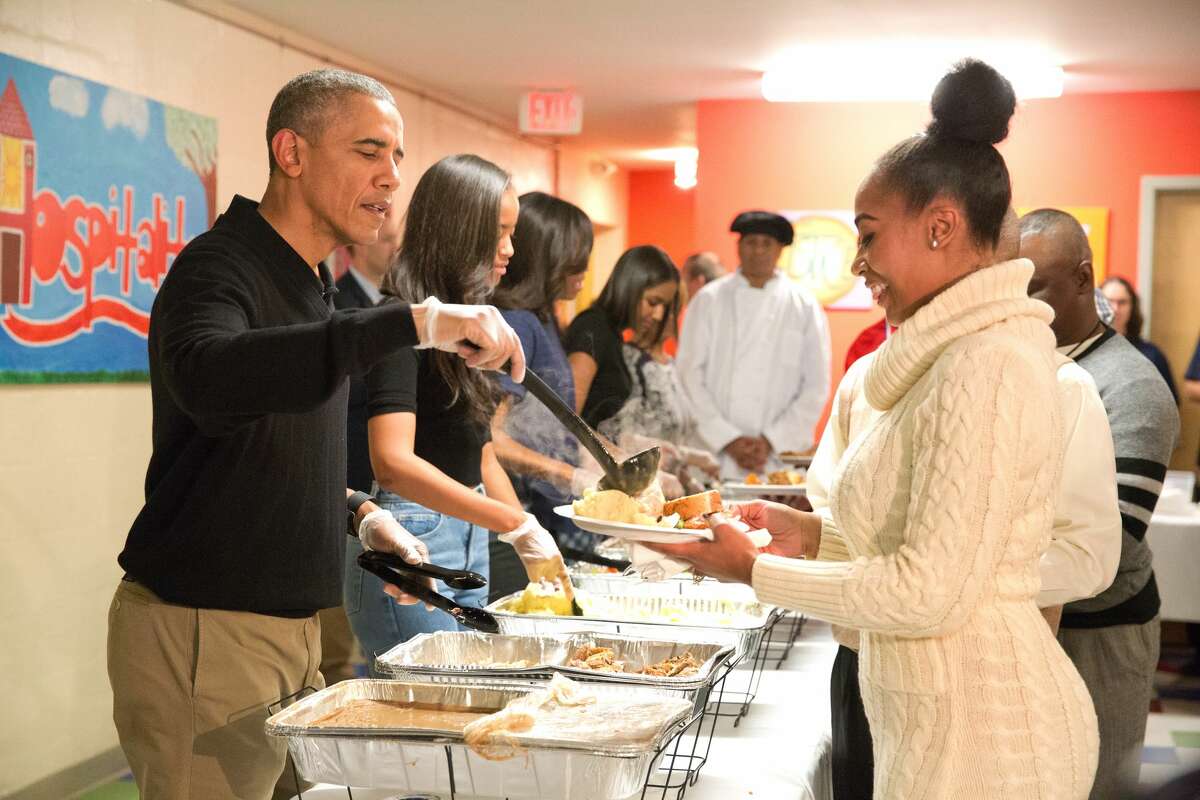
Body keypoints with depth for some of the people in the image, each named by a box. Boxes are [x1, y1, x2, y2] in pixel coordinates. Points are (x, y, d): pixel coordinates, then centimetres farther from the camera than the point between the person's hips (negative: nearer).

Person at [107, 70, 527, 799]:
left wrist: (361, 515, 7)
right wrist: (415, 322, -42)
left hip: (291, 627, 8)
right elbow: (209, 380, -39)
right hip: (199, 633, -8)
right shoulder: (218, 267, -14)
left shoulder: (315, 288, 15)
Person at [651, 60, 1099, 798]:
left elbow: (928, 593, -22)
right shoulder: (962, 352, 10)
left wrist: (756, 571, -13)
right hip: (951, 721, 9)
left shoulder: (988, 366, -20)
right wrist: (809, 530, 6)